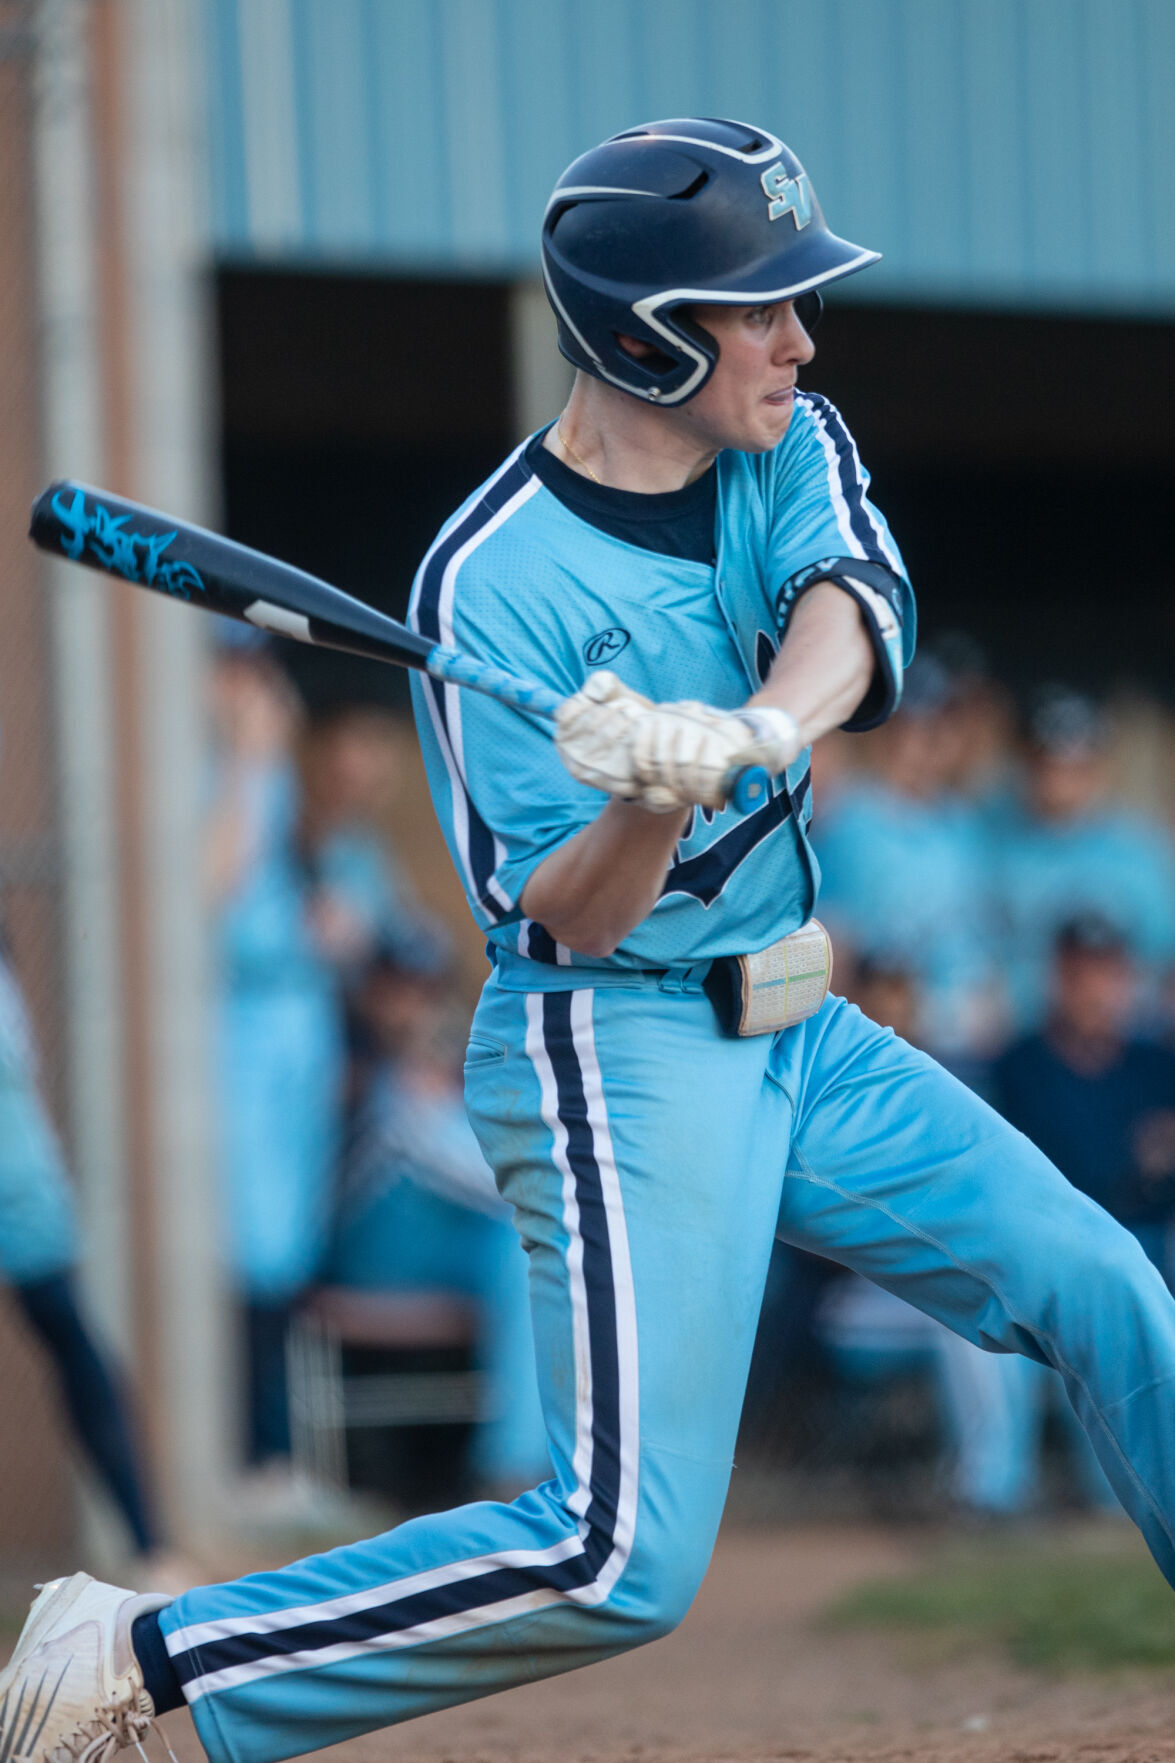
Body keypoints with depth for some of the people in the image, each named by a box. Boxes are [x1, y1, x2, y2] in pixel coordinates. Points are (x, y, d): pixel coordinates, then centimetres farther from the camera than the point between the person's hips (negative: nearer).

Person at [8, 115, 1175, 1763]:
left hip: (799, 1038, 7)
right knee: (628, 1559, -15)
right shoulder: (491, 585, -17)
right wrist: (653, 803, -39)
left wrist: (754, 732, -40)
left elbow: (854, 607, -19)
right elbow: (565, 921, -18)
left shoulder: (784, 448, 2)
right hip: (617, 1056, -7)